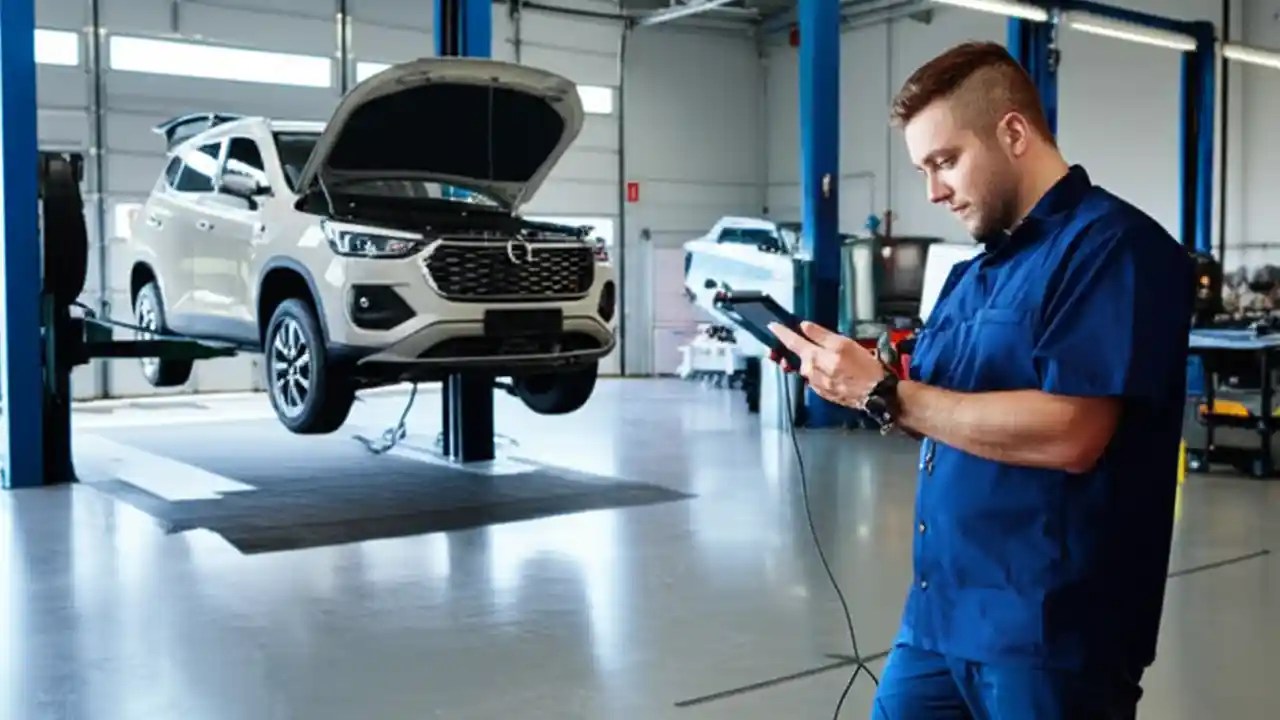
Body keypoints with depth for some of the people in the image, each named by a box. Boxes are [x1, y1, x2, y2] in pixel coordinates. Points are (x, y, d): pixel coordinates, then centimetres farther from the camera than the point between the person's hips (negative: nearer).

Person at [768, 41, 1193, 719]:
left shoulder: (1112, 245, -13)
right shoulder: (973, 271, 14)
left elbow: (1068, 435, -23)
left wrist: (884, 395, -19)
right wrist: (854, 379, -3)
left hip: (1048, 630, -7)